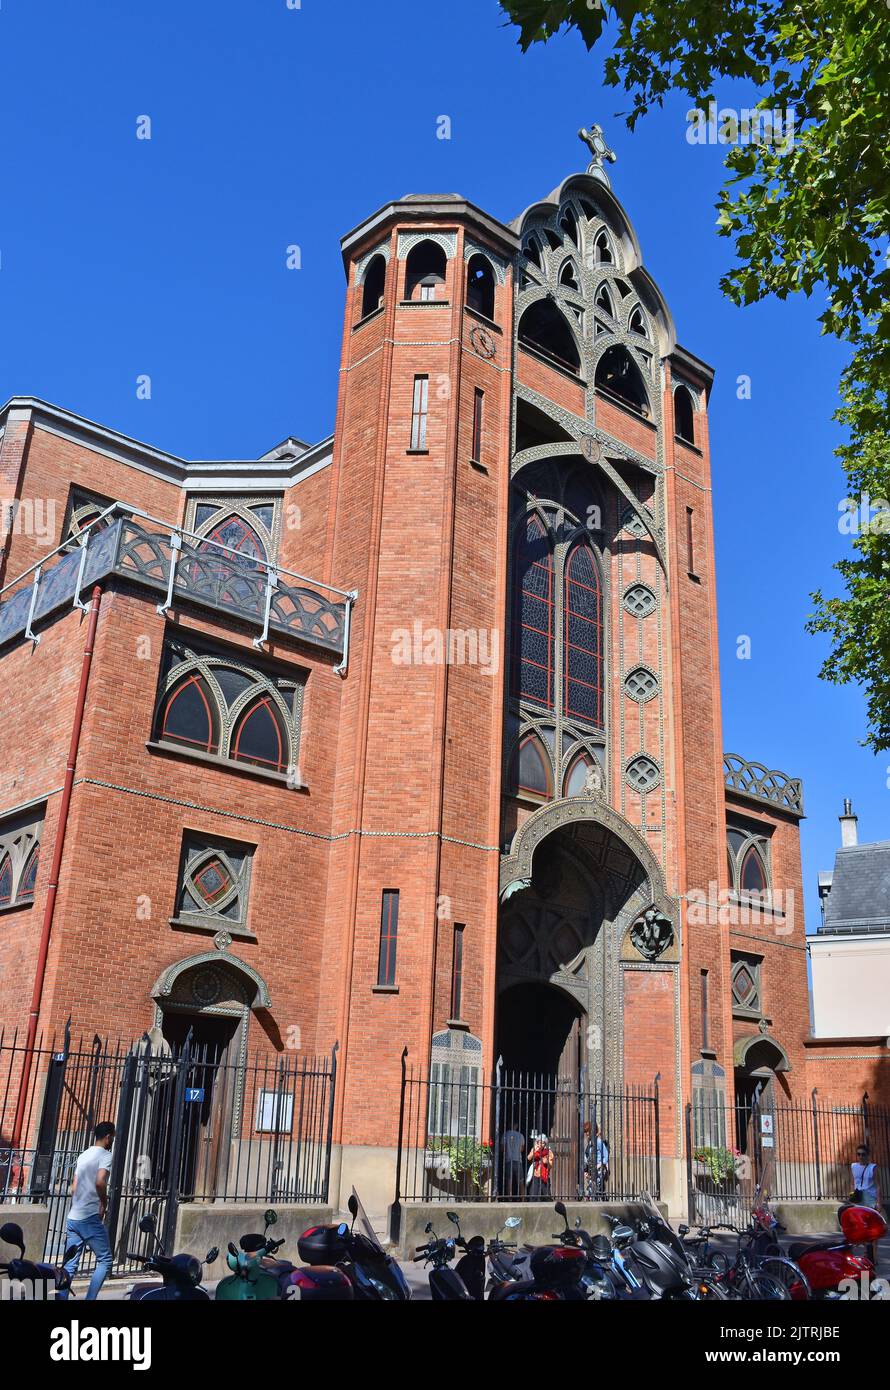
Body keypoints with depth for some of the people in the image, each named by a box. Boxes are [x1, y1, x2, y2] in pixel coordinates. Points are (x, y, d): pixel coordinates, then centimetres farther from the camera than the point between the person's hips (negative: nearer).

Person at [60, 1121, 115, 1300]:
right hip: (91, 1218, -7)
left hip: (73, 1217, 7)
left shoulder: (83, 1155, 16)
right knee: (104, 1260, 4)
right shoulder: (106, 1155, -8)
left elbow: (74, 1189, 18)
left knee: (70, 1265, 8)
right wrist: (104, 1204, -10)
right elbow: (100, 1182, -25)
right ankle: (90, 1299, -3)